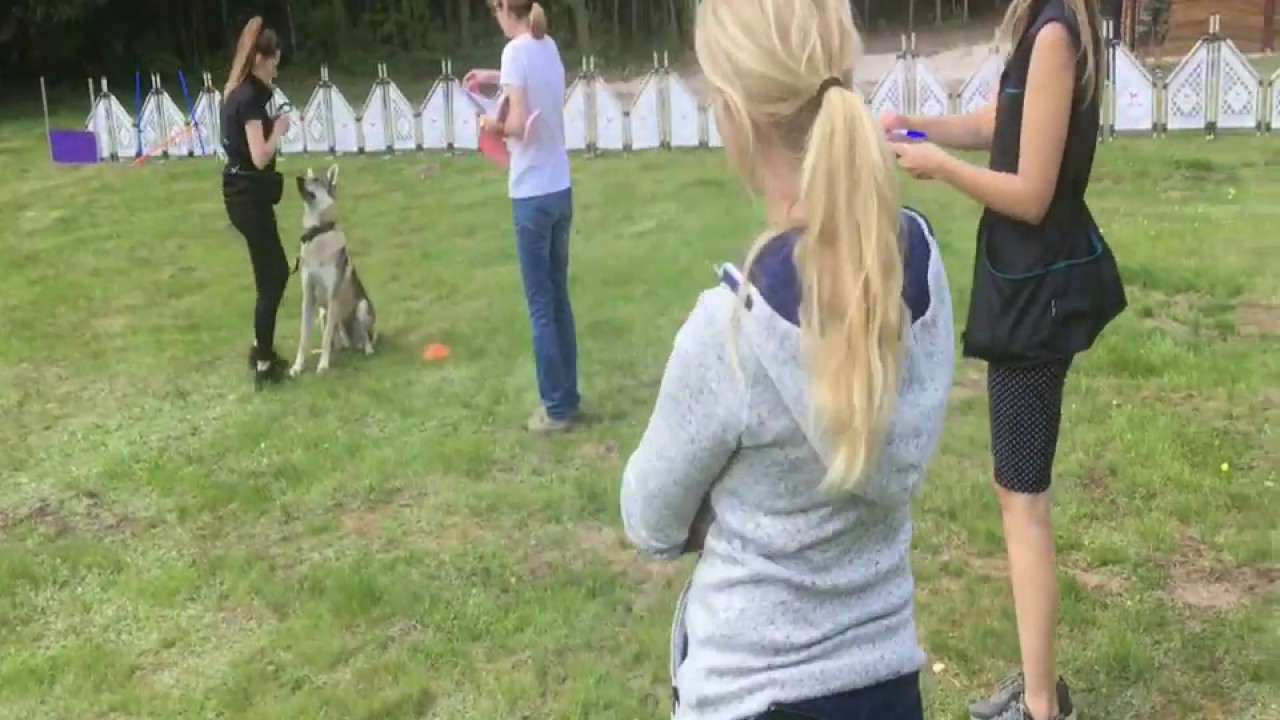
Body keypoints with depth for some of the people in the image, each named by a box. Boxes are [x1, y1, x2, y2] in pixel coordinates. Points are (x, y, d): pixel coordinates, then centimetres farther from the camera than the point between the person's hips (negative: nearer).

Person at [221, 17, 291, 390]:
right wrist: (279, 129, -11)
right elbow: (260, 157, -23)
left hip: (242, 191, 10)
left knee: (276, 271, 19)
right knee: (270, 278, -1)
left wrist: (270, 124, 9)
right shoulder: (250, 97, -19)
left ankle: (260, 349, 29)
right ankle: (264, 366, 6)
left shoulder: (238, 92, 11)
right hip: (249, 195, -10)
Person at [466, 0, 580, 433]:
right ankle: (568, 399, 23)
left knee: (541, 308, 2)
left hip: (532, 196, -7)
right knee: (559, 300, 15)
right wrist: (495, 78, 32)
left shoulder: (516, 50, -13)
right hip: (561, 190, 7)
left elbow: (518, 125, -20)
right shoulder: (548, 47, 9)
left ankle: (556, 409, 9)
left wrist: (494, 127, -1)